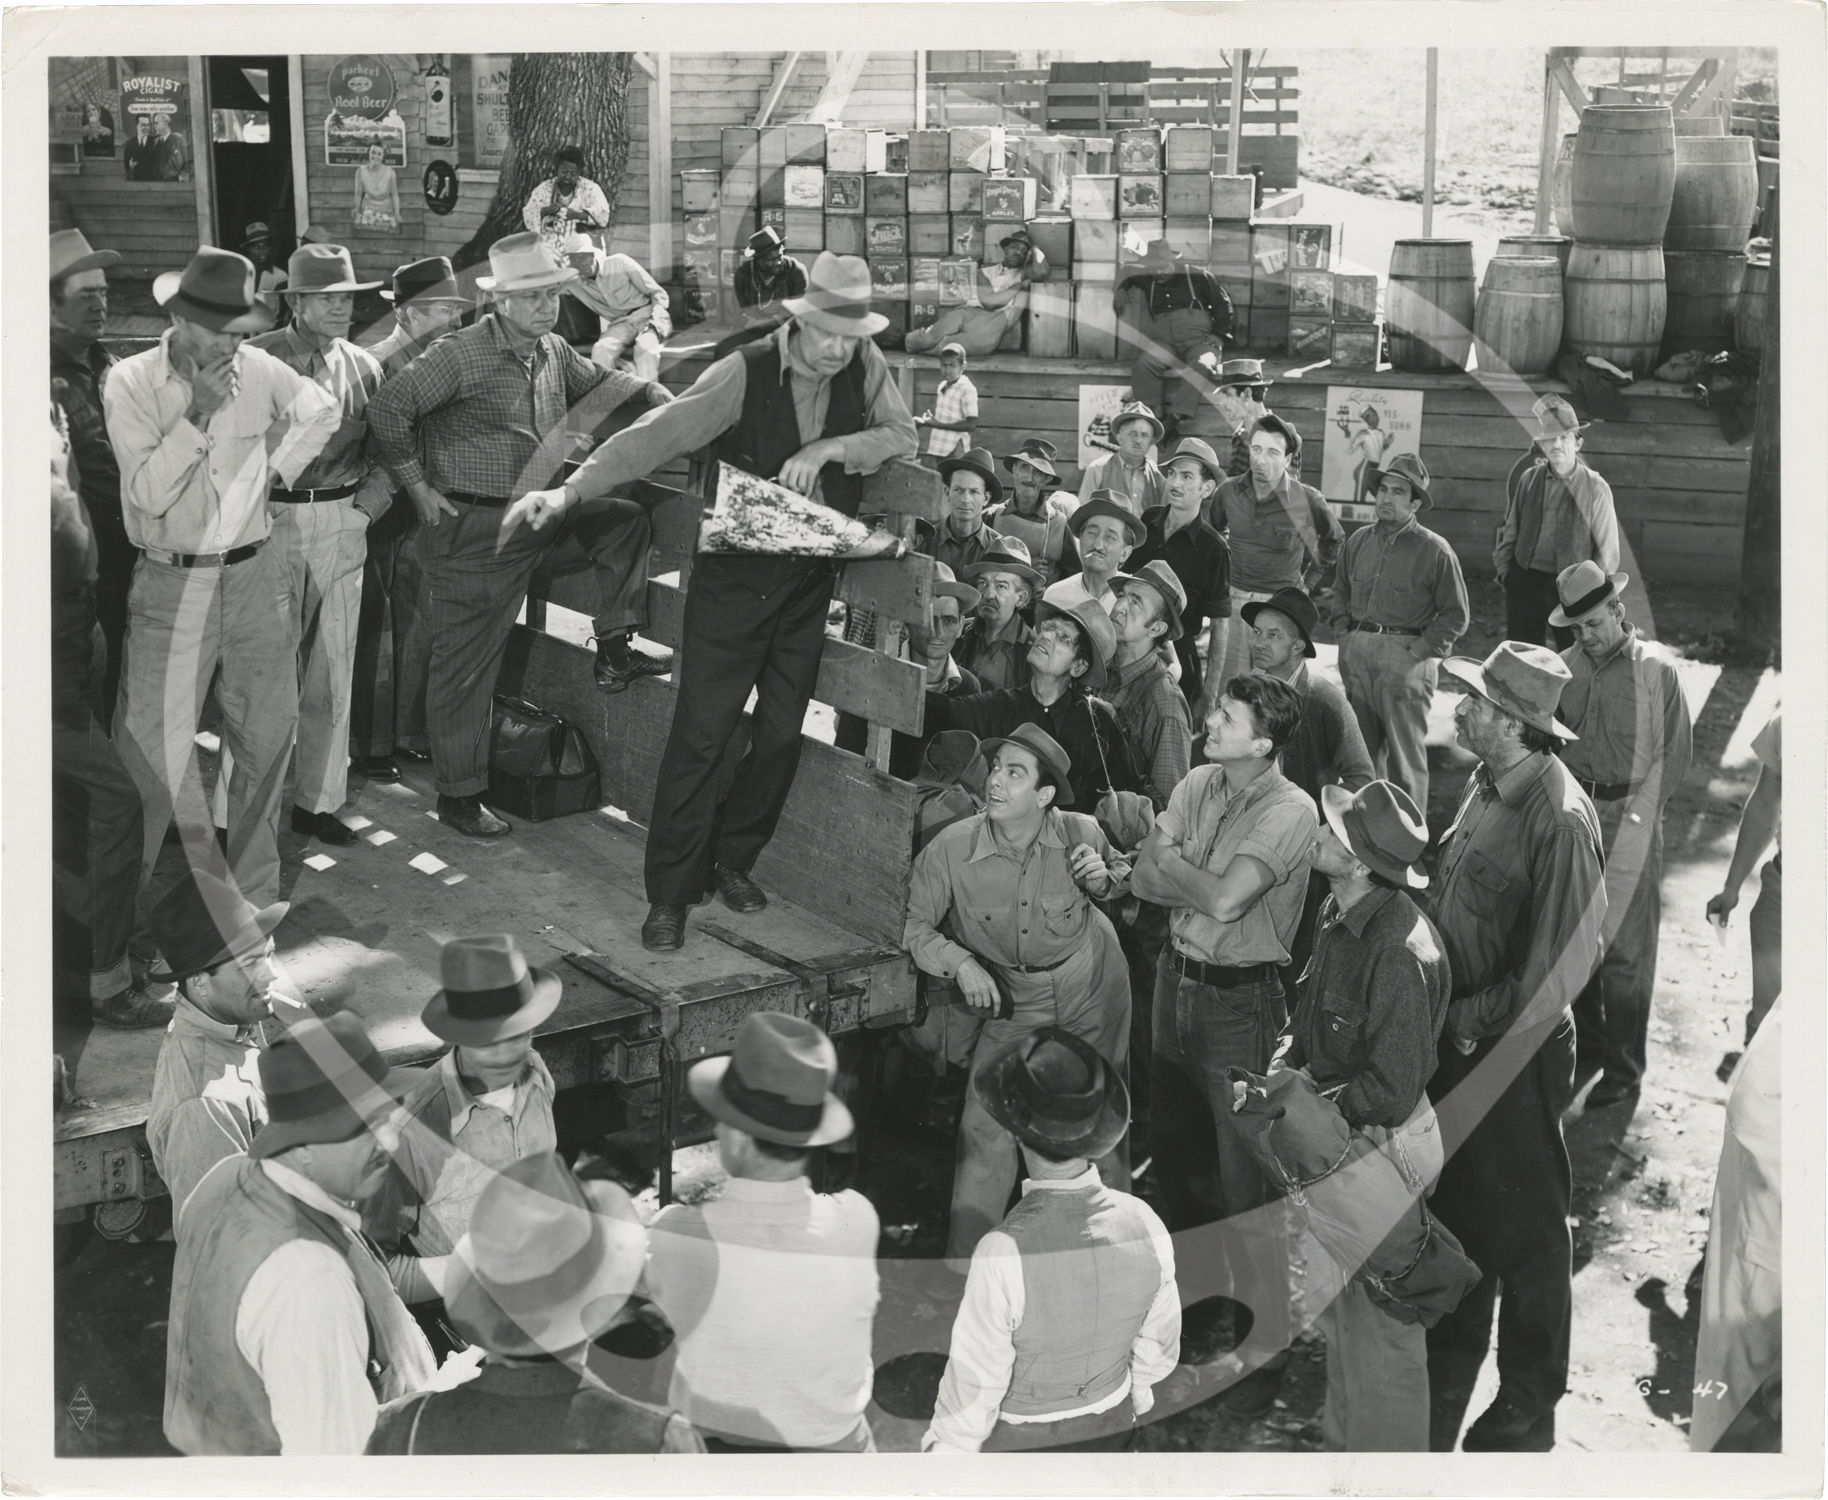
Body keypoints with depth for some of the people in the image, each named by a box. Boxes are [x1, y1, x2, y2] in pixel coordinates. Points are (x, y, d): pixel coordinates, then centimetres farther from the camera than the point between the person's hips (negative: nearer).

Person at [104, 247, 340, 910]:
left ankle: (255, 895, 23)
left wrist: (278, 468, 8)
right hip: (171, 584, -3)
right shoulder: (130, 382, -8)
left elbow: (324, 411, 20)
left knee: (267, 737, 9)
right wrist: (197, 412, -19)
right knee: (153, 748, -7)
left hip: (255, 575, 4)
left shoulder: (259, 370, 0)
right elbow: (149, 495, -16)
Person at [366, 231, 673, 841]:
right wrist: (418, 486, -12)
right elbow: (387, 410, -16)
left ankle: (614, 648, 1)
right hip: (471, 532, -7)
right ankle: (458, 796, 12)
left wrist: (653, 391, 8)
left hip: (537, 516, 7)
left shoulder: (554, 351, 7)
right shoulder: (461, 355, -15)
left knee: (626, 519, -6)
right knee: (465, 665, 0)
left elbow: (598, 381, 25)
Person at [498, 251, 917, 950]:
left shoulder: (865, 366, -3)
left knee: (782, 735, 9)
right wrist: (570, 490, -32)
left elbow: (902, 435, -2)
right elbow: (656, 435, -21)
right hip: (734, 573, -4)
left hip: (809, 580, 4)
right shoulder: (744, 373, -16)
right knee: (701, 730, -4)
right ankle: (670, 892, 5)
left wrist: (828, 448, -19)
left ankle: (733, 859, 30)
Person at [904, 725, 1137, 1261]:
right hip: (1011, 1000, -1)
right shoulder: (949, 850, -22)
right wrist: (961, 962, -25)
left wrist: (1103, 880, -16)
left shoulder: (1081, 833, -16)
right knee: (986, 1130, -7)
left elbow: (1123, 877, 6)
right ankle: (963, 1271, 9)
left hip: (1093, 992, 1)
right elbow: (914, 925, -11)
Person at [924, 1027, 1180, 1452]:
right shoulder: (1144, 1224, -19)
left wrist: (945, 1447, -4)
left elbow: (974, 1385, -22)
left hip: (1019, 1440, -4)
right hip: (1109, 1427, 4)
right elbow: (1158, 1344, -2)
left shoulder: (1003, 1254, -35)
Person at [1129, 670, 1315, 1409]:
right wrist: (1203, 881, -18)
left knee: (1244, 1180, -3)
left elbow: (1226, 899, -26)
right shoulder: (1198, 785, 4)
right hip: (1177, 979, 7)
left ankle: (1268, 1342, 10)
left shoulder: (1290, 811, -17)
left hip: (1241, 997, -7)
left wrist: (1172, 862, -10)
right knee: (1176, 1153, 19)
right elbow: (1143, 879, -1)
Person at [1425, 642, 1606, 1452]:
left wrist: (1468, 1016, -17)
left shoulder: (1559, 821, -25)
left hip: (1517, 1051, -8)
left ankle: (1529, 1401, 25)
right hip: (1457, 1035, 8)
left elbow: (1562, 966, -22)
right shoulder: (1485, 785, -1)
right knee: (1455, 1190, 24)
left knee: (1524, 1227, 8)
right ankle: (1456, 1331, 47)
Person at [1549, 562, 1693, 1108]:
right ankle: (1587, 1040, 33)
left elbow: (1677, 752, -3)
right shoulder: (1567, 667, 0)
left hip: (1629, 822, -4)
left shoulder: (1655, 670, -10)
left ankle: (1624, 1069, 8)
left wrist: (1639, 807, -5)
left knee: (1624, 949, -1)